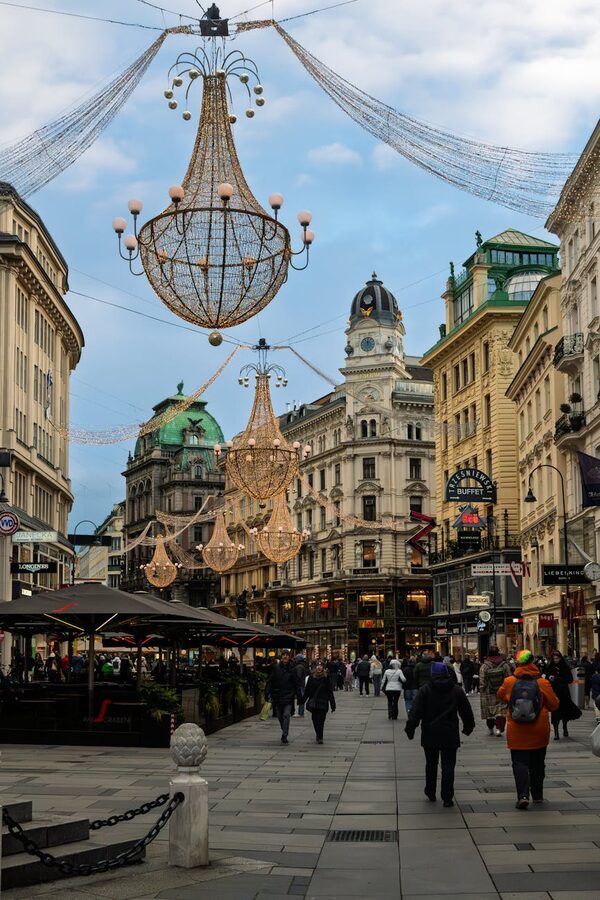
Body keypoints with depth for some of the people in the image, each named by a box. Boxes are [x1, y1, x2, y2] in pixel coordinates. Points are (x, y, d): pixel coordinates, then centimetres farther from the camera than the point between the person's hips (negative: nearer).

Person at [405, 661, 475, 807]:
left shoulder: (425, 690, -5)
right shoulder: (457, 690, 1)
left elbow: (415, 711, -9)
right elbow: (466, 711, 10)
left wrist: (410, 728, -5)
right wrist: (469, 727, 23)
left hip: (430, 734, 0)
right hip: (450, 735, 0)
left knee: (431, 764, 17)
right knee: (448, 766, 1)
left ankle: (430, 792, 29)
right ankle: (447, 798, -4)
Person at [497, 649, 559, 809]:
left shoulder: (509, 682, -6)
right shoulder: (542, 683, -9)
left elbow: (500, 696, 13)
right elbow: (554, 705, -3)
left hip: (517, 732, -1)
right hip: (539, 732, 1)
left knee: (520, 763, 1)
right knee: (537, 764, 17)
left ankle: (523, 795, -16)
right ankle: (537, 795, 25)